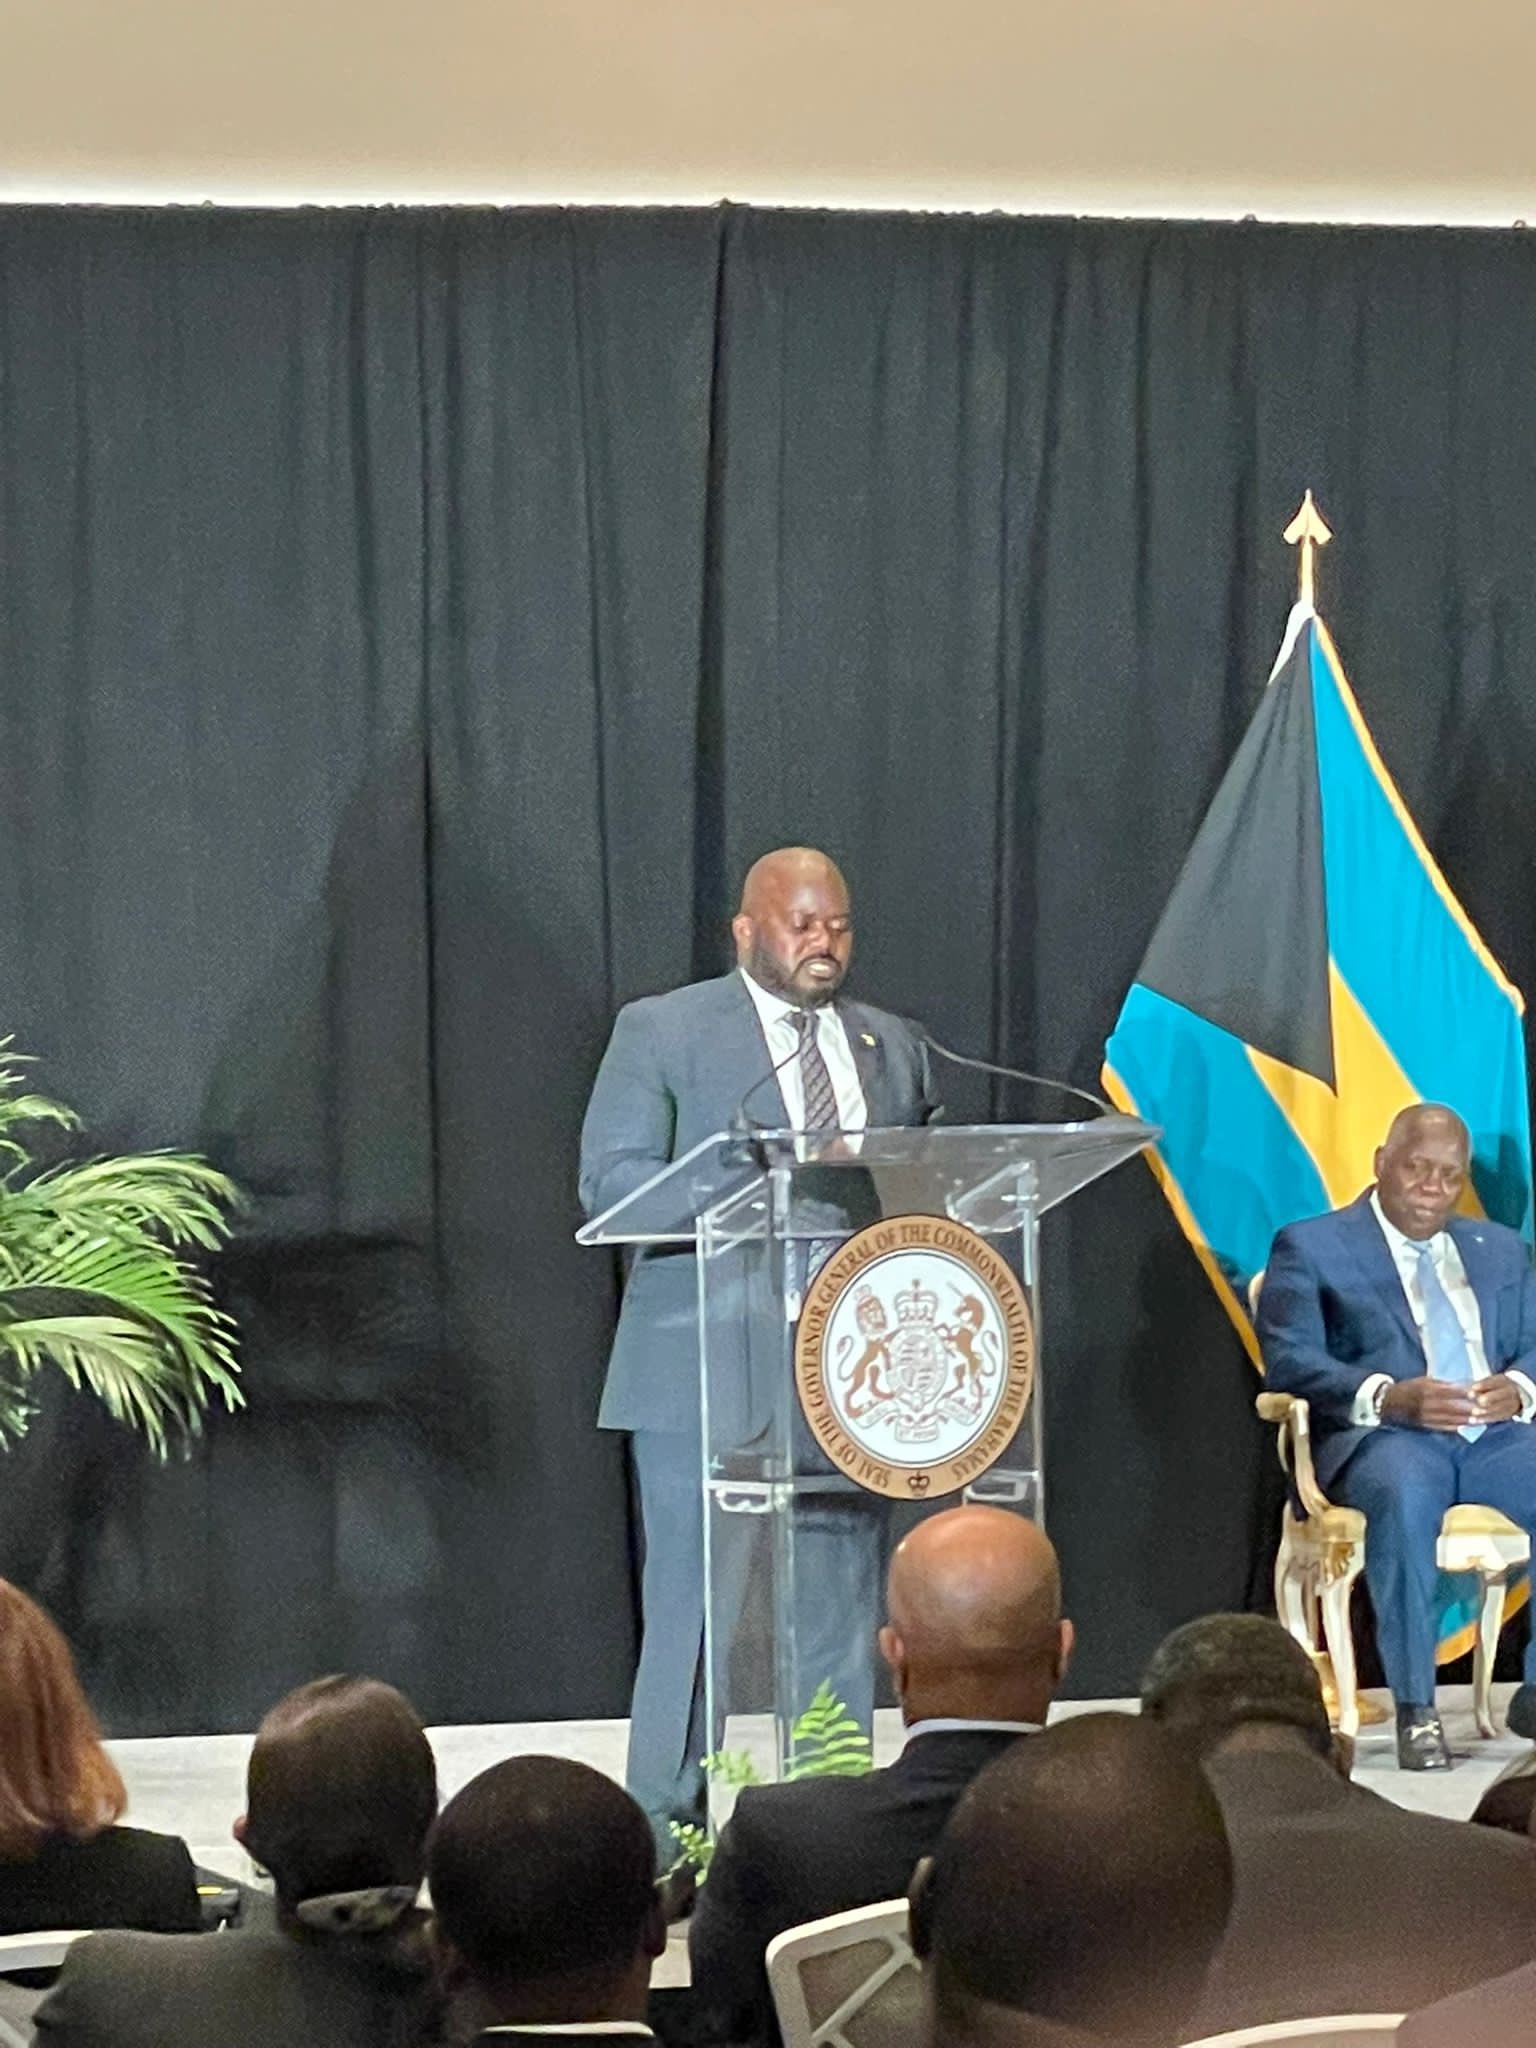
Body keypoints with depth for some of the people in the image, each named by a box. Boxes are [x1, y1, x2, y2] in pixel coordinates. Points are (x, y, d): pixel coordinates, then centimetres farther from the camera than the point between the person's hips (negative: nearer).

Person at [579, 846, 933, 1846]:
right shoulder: (661, 1031, 4)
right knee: (692, 1604, -3)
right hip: (705, 1375, -4)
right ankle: (666, 1828, 4)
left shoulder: (896, 1048, 18)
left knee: (845, 1606, 2)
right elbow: (610, 1180, -6)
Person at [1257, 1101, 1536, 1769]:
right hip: (1381, 1437, -4)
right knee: (1402, 1491, -40)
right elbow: (1290, 1361, -4)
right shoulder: (1311, 1248, 9)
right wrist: (1386, 1396, -21)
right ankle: (1415, 1709, -32)